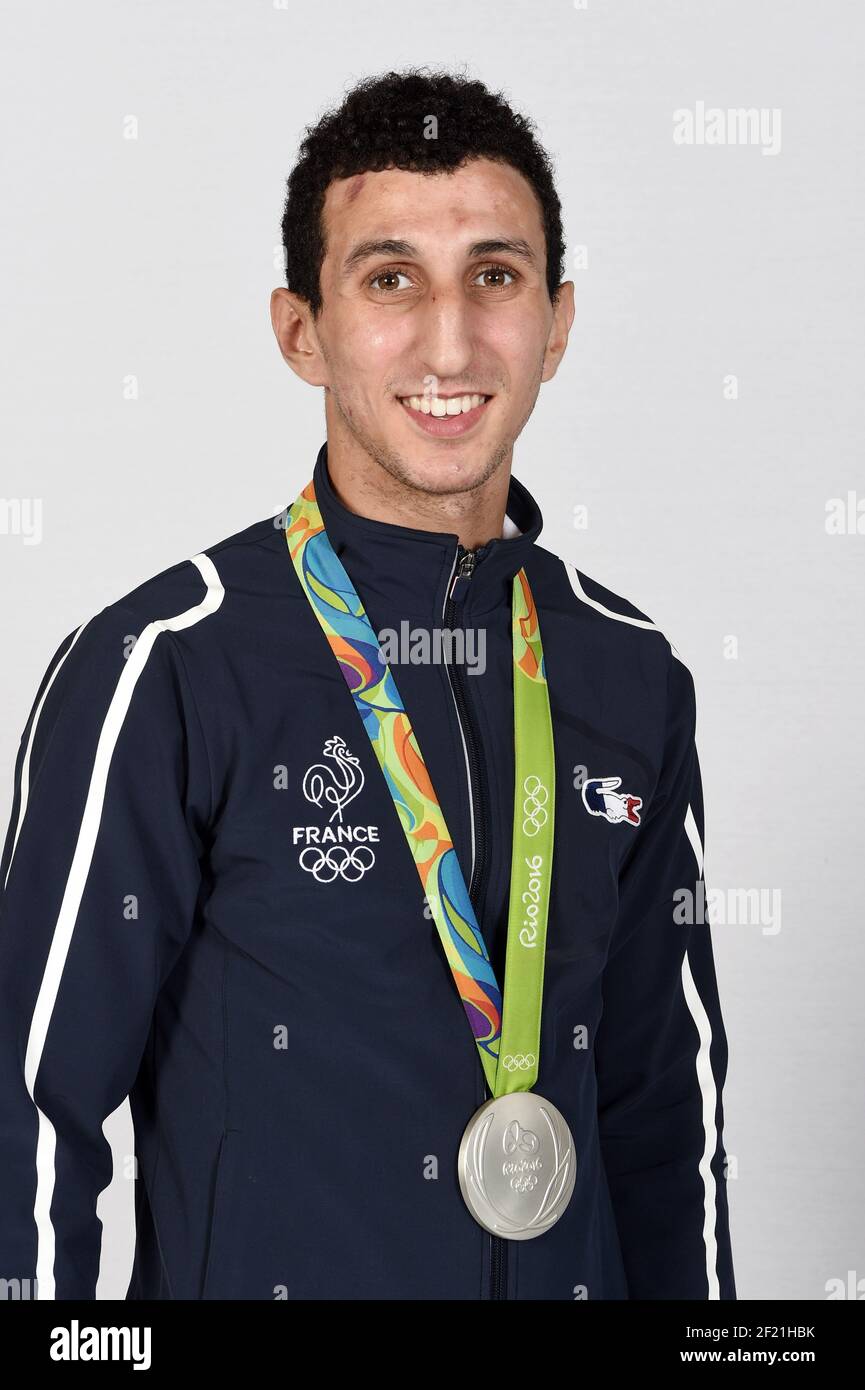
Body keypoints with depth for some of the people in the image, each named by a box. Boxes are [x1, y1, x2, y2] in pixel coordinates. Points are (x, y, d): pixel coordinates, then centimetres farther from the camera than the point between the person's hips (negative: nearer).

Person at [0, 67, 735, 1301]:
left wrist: (691, 1300, 6)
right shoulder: (162, 673, -16)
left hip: (573, 1275, 5)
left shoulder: (634, 676, 0)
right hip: (255, 1269, -4)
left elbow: (665, 1094, 7)